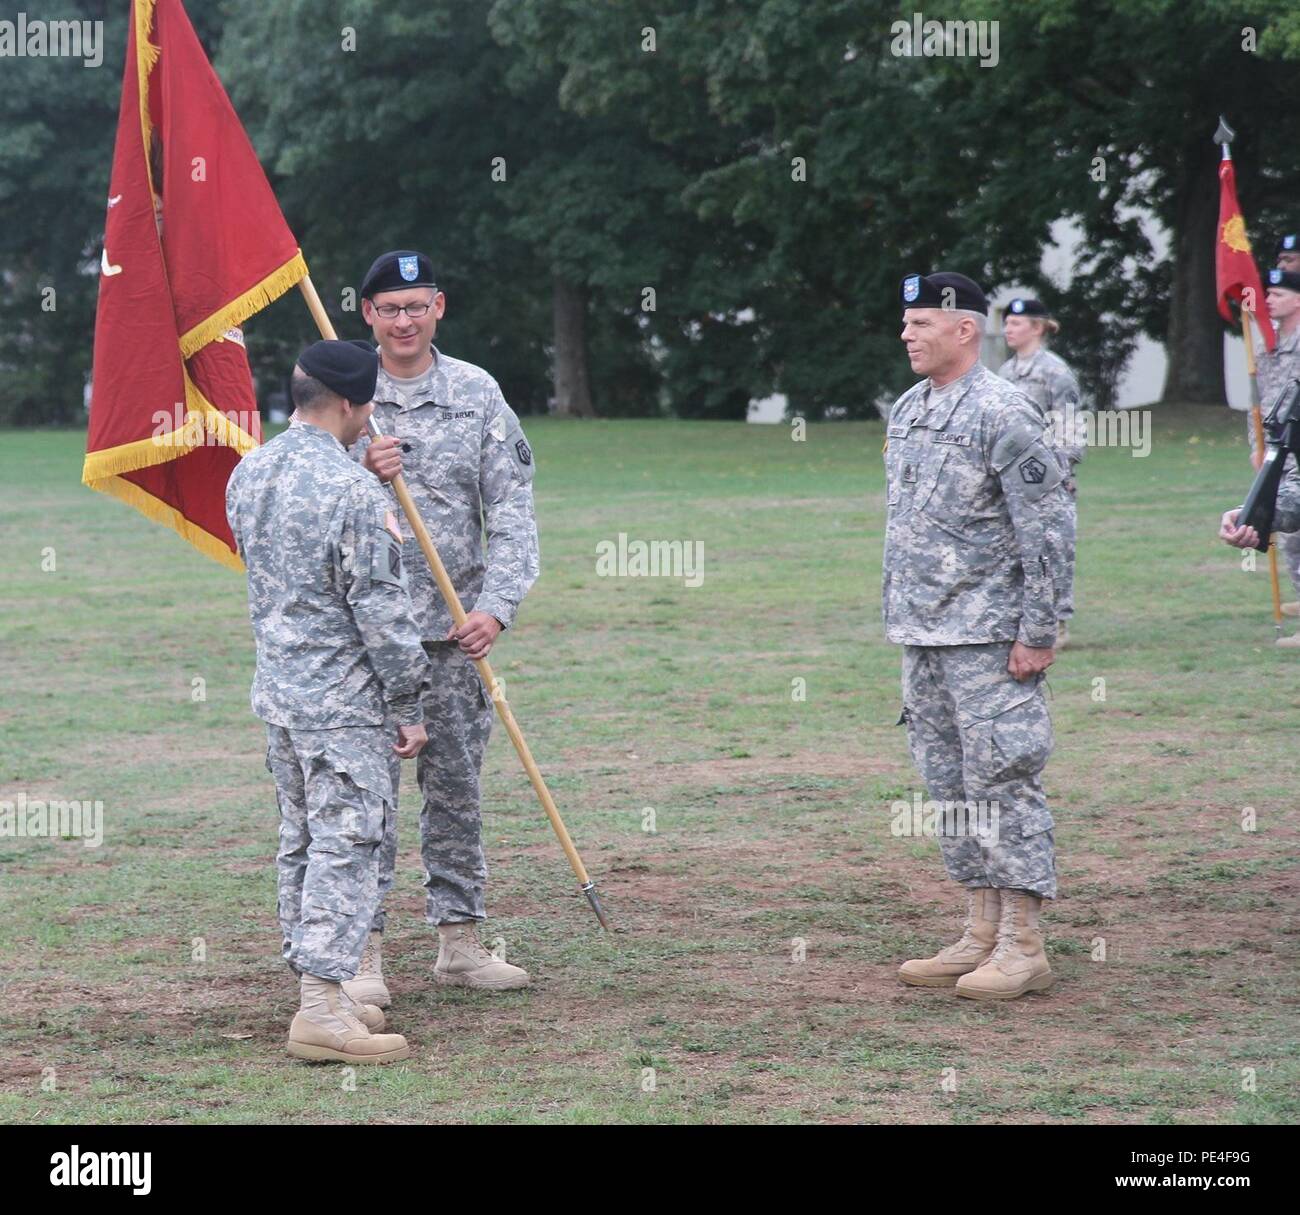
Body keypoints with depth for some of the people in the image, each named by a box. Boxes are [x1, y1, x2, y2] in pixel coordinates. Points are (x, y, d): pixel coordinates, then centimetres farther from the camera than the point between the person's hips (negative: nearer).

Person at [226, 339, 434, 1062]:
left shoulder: (247, 475, 5)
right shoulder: (354, 491, -19)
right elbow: (382, 611, -17)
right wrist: (409, 706, -8)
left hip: (277, 691, 8)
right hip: (344, 703, -8)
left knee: (302, 841, 15)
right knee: (346, 846, -5)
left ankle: (317, 986, 22)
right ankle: (323, 1009, -7)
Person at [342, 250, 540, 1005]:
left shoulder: (477, 394, 5)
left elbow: (512, 508, 1)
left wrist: (497, 606, -11)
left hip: (457, 629, 2)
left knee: (458, 785, 9)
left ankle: (460, 941, 18)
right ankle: (364, 951, 3)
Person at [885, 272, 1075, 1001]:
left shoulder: (1004, 415, -13)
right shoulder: (909, 409, 12)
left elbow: (1045, 530, -15)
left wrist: (1039, 633, -17)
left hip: (987, 637, -9)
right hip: (922, 638, 9)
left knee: (1002, 779, -6)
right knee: (951, 787, 11)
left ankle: (1023, 947, -1)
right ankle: (982, 935, 18)